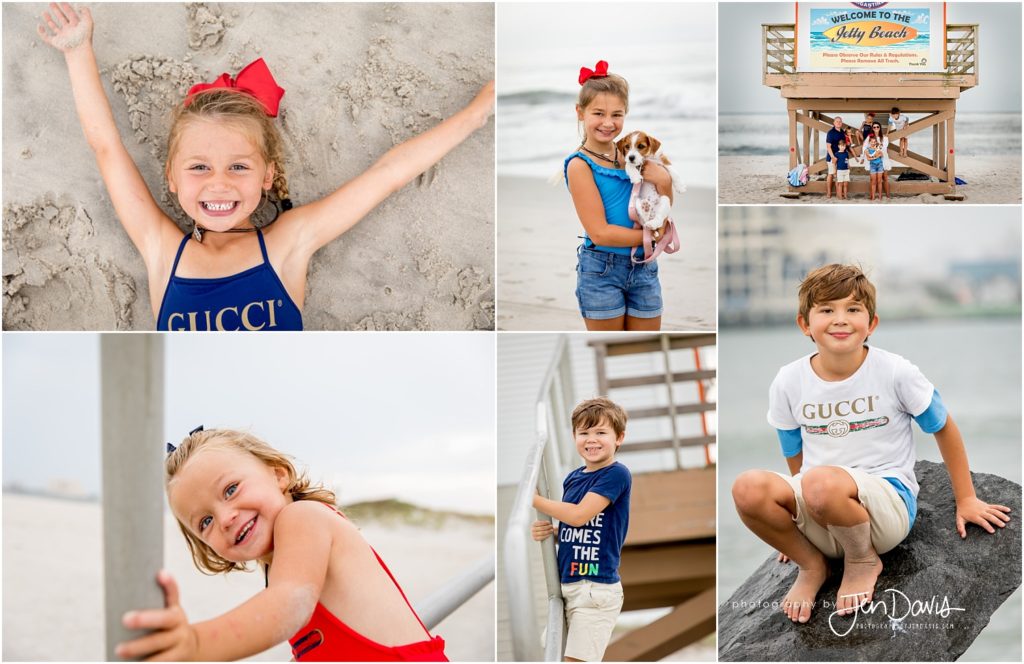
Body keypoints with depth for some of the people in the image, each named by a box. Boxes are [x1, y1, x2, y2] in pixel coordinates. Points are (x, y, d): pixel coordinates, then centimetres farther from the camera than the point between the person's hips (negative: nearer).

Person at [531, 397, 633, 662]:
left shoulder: (617, 474, -12)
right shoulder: (572, 478, 12)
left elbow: (578, 515, -20)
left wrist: (533, 499, -10)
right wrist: (546, 531, -2)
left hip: (596, 587, -8)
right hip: (567, 585, 8)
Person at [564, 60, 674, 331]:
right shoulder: (579, 165, -11)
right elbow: (600, 233, -16)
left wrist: (664, 182, -13)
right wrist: (653, 235, -11)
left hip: (643, 267, 5)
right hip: (601, 269, -5)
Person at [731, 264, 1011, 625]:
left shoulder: (896, 372, -7)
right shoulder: (788, 383, -1)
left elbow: (944, 429, 8)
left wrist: (966, 500, 14)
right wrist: (792, 519, 14)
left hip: (888, 506, -3)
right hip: (819, 522, 3)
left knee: (822, 481, -37)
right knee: (748, 487, -28)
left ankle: (864, 561, -6)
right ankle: (811, 565, -1)